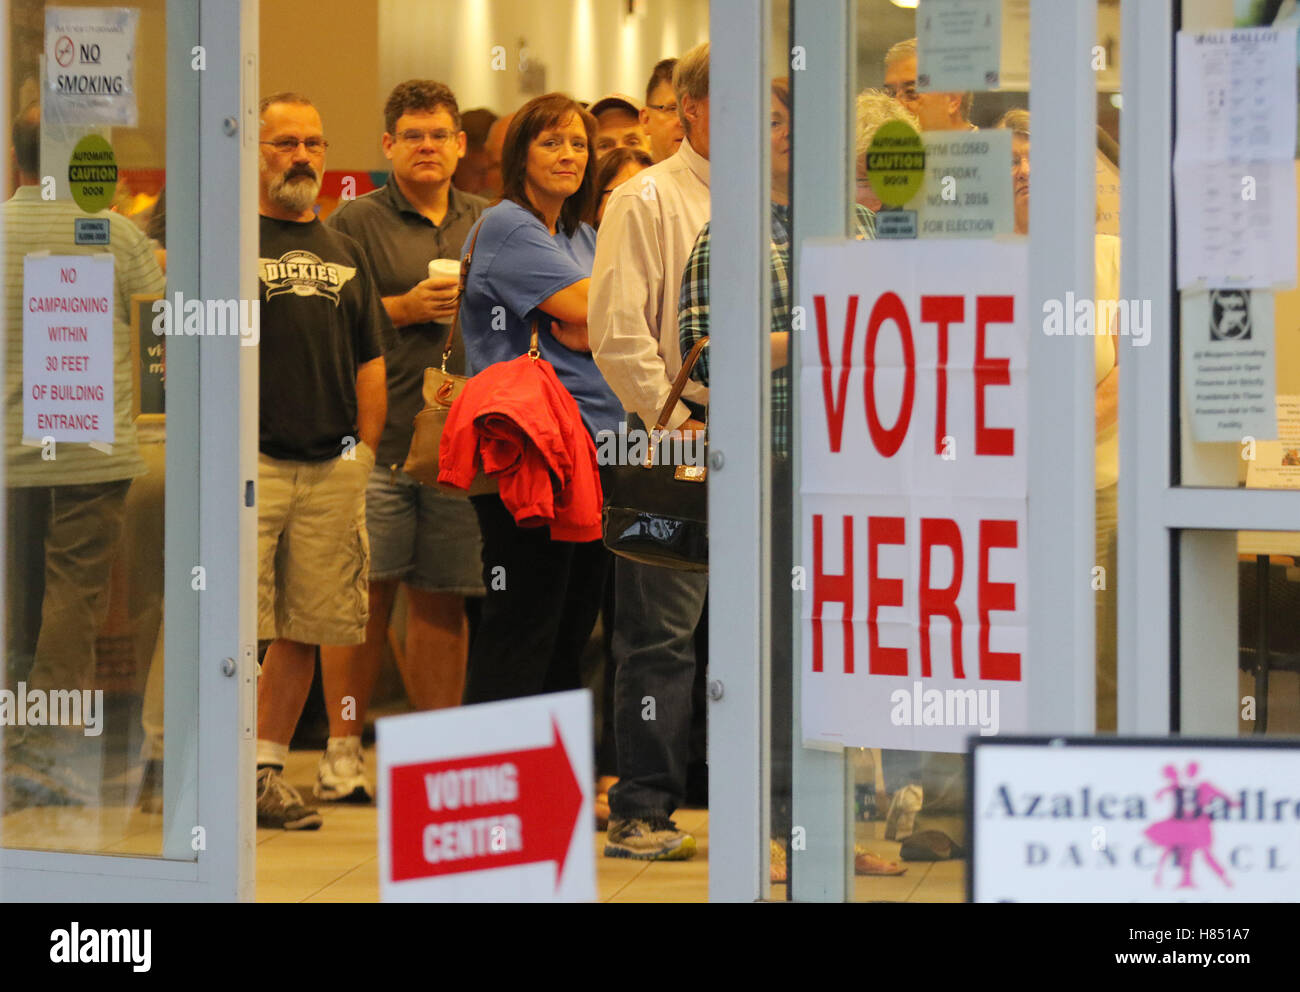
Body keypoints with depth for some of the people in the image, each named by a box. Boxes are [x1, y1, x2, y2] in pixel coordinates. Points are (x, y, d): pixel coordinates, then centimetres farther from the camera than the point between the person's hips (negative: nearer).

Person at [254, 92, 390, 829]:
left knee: (307, 628, 5)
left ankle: (270, 768, 14)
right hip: (249, 460, -5)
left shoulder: (346, 253, 18)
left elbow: (371, 362, 20)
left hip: (333, 467, 5)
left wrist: (365, 450, 10)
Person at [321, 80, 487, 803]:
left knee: (443, 598, 5)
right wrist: (406, 309, -11)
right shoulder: (356, 223, 3)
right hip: (379, 438, -4)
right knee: (366, 593, -5)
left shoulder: (489, 224, 16)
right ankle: (344, 750, 1)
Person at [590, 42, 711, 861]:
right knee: (663, 631, -5)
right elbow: (617, 329, -10)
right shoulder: (647, 201, -2)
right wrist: (672, 419, -13)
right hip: (682, 433, -6)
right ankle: (641, 813, -2)